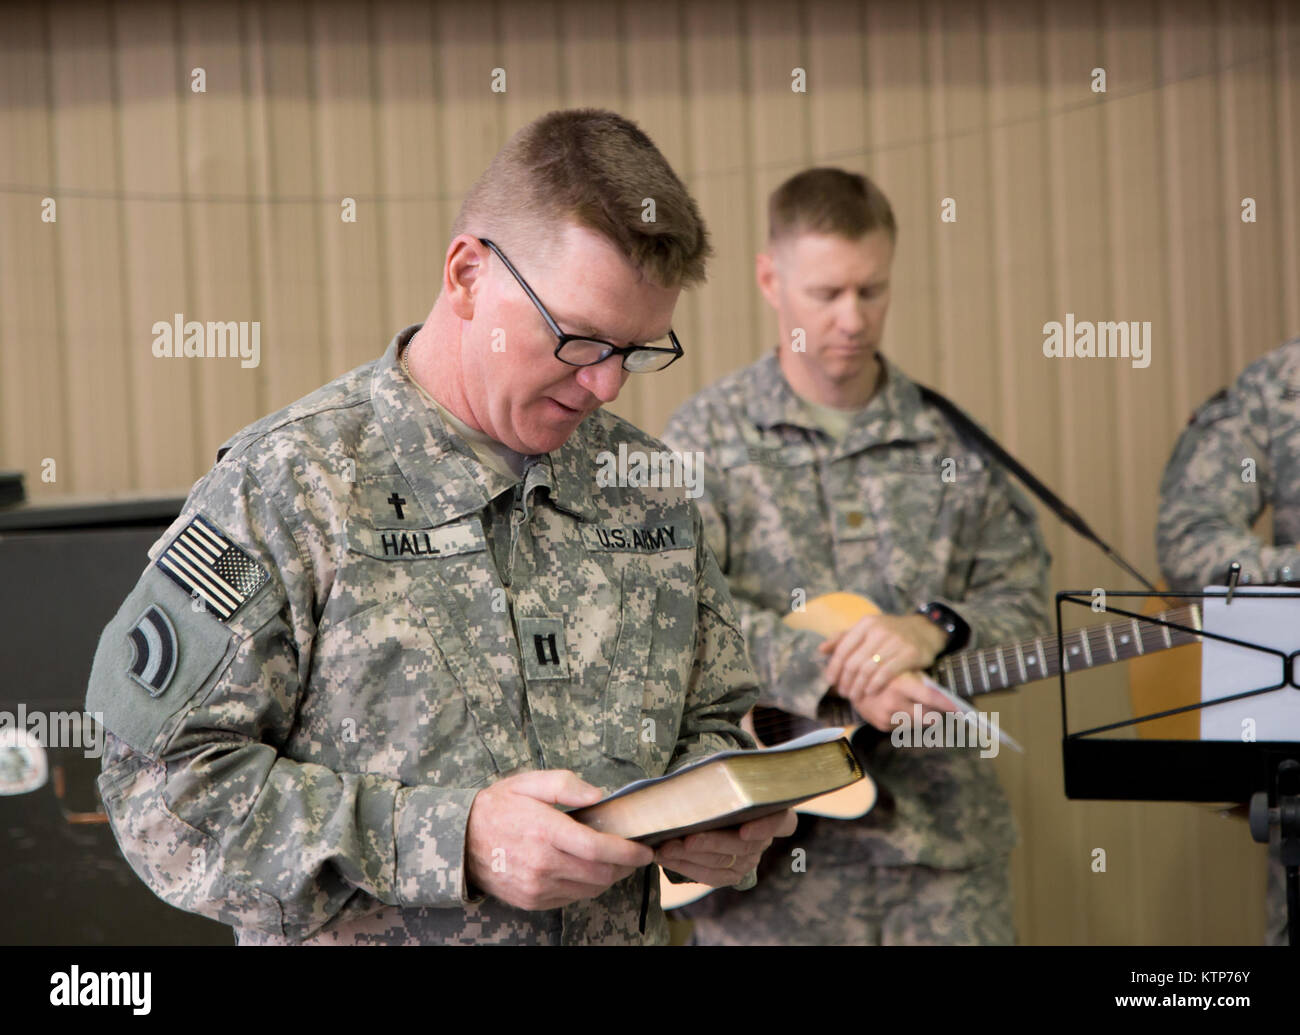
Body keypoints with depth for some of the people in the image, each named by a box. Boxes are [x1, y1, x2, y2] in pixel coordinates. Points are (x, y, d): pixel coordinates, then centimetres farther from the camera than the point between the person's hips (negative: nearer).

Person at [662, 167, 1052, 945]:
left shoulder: (951, 436, 10)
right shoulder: (709, 435, 1)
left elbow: (1024, 596, 7)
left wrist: (934, 631, -15)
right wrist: (838, 675, -23)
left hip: (944, 832, 2)